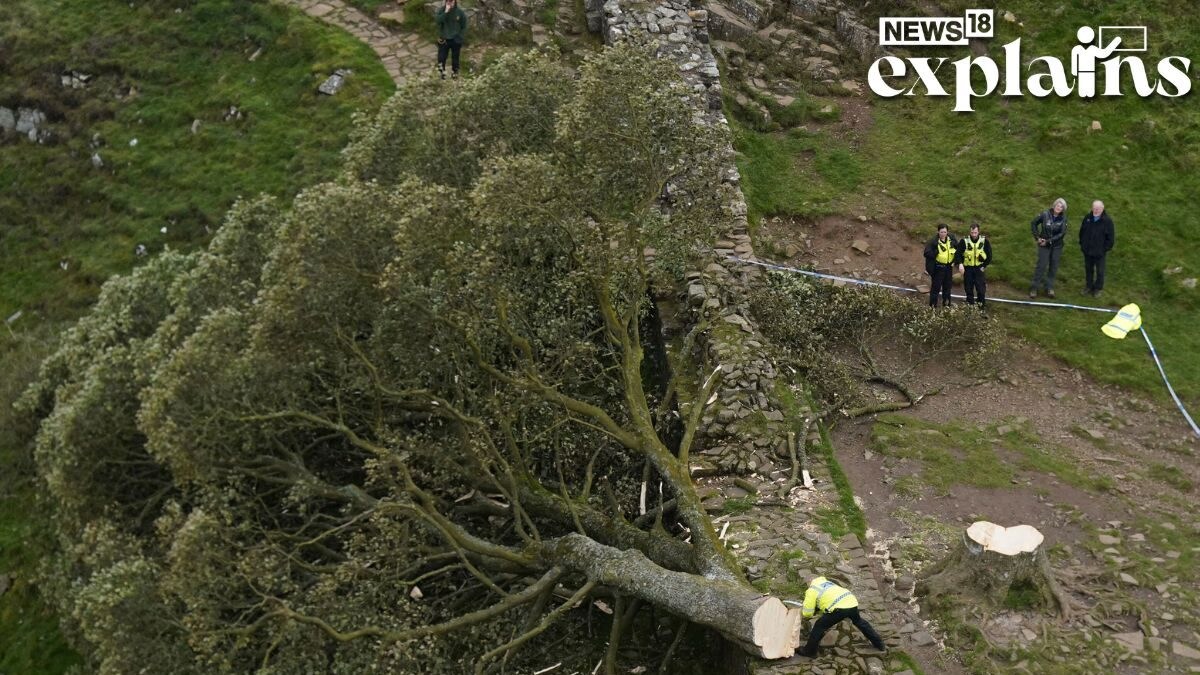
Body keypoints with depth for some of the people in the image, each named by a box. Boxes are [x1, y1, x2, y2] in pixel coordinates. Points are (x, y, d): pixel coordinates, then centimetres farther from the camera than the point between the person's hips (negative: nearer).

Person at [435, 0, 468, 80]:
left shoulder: (460, 12, -7)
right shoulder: (441, 10, -6)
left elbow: (464, 27, 0)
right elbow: (437, 20, -22)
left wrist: (460, 39, -4)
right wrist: (446, 12, -29)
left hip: (456, 40, 0)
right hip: (444, 39, 0)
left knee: (455, 58, 12)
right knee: (441, 58, -1)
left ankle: (454, 75, 27)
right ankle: (442, 74, 15)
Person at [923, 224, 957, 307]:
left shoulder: (951, 239, -2)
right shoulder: (933, 241, -19)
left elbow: (958, 249, 12)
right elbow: (927, 253, -22)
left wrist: (955, 260, 3)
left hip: (949, 266, 6)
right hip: (938, 268, -5)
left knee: (947, 287, 16)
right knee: (936, 287, -3)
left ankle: (946, 305, 29)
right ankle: (933, 306, 5)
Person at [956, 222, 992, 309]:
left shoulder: (984, 241, -6)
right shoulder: (964, 241, -7)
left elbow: (989, 255, 3)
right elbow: (958, 254, -4)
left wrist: (984, 266, -1)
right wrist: (960, 263, -19)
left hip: (979, 268, -1)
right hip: (967, 268, 1)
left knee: (981, 289, -5)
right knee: (968, 289, 7)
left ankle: (982, 305, 6)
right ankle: (970, 305, 18)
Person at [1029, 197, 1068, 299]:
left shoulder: (1063, 218, -7)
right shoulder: (1045, 214, -11)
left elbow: (1062, 233, -10)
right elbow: (1033, 223, 0)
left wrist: (1048, 241, -16)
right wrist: (1037, 237, -7)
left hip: (1057, 246, 2)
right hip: (1044, 245, -2)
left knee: (1053, 267, 8)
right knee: (1041, 266, -3)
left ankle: (1049, 287, 21)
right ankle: (1034, 288, 7)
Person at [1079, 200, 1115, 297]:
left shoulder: (1107, 221, -14)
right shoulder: (1087, 218, -1)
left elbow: (1111, 237, -8)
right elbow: (1081, 231, 11)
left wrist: (1106, 248, -9)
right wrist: (1082, 244, 8)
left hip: (1100, 252, -4)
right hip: (1087, 250, 4)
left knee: (1099, 271, 8)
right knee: (1088, 269, 17)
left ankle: (1097, 289, 23)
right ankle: (1089, 286, 32)